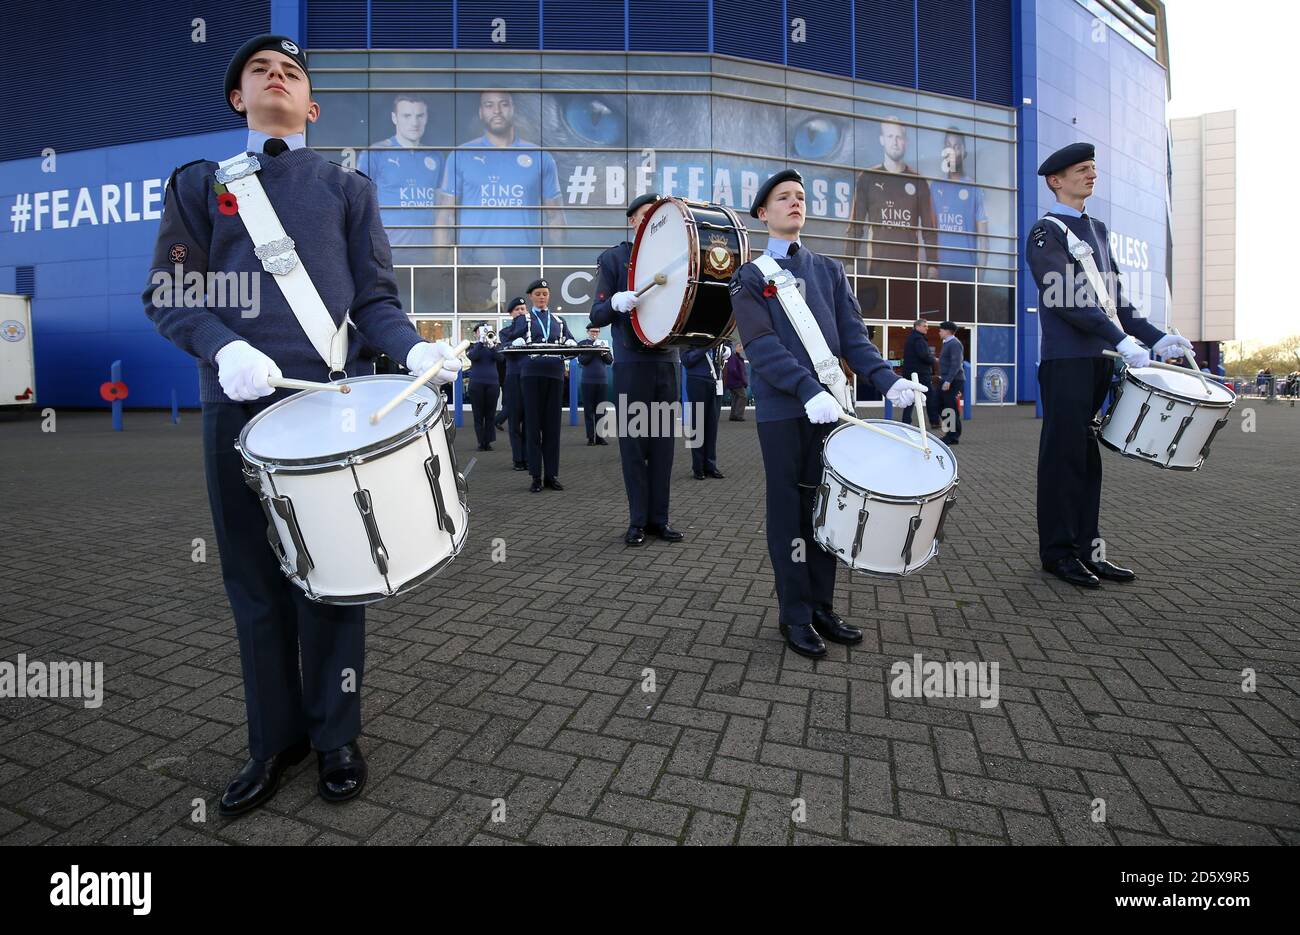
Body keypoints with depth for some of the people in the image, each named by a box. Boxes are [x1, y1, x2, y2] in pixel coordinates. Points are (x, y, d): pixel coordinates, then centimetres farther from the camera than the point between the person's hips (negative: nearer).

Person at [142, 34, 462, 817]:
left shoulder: (349, 187, 14)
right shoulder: (199, 183, 15)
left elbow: (376, 298, 6)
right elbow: (168, 295, 7)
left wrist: (413, 349, -15)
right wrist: (222, 348, -15)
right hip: (238, 408, 1)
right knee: (257, 582, 8)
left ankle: (336, 736, 20)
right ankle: (274, 739, 24)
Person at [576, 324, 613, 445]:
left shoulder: (603, 343, 14)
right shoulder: (582, 343, 5)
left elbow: (610, 361, 7)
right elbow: (583, 360, -9)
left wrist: (604, 352, -12)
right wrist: (594, 348, -17)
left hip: (602, 381, 3)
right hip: (588, 381, -3)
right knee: (589, 410, -1)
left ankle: (599, 437, 9)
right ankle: (590, 437, 3)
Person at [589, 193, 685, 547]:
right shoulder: (613, 258, 5)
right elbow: (597, 315, -1)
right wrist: (616, 302, -23)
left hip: (667, 360, 3)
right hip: (631, 362, -3)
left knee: (663, 441, 4)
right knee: (633, 441, 0)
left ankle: (659, 517, 13)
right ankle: (637, 519, 9)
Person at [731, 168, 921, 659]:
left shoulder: (829, 270, 17)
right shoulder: (750, 276, 3)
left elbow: (853, 335, 9)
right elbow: (761, 346, -11)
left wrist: (887, 378, -8)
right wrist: (807, 389, -25)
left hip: (828, 404, 4)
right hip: (782, 410, -4)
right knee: (789, 510, 2)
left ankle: (823, 607, 21)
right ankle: (796, 615, 12)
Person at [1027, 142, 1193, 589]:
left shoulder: (1097, 230, 22)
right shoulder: (1045, 233, -3)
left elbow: (1114, 298, 20)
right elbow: (1067, 300, -15)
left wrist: (1155, 337, 9)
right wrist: (1122, 340, -21)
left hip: (1100, 359, 8)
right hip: (1067, 362, -8)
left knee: (1088, 454, 9)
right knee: (1064, 454, -4)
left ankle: (1087, 546, 16)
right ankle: (1058, 551, 5)